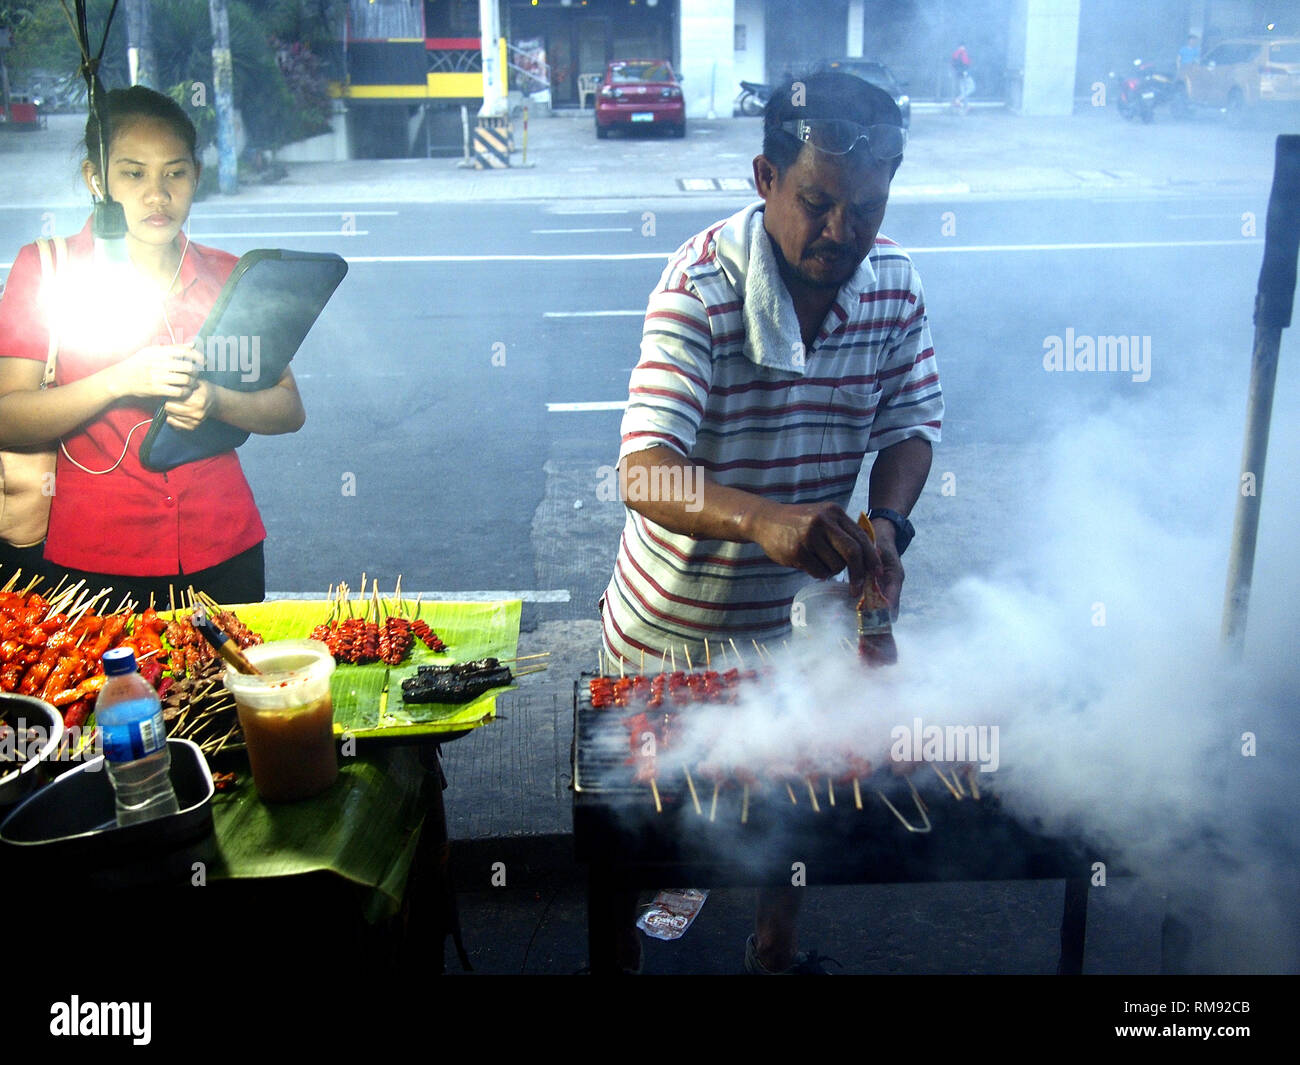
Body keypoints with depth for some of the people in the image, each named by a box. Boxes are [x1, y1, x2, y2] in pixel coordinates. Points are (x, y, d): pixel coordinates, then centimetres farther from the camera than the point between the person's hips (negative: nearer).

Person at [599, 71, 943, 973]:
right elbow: (645, 476, -35)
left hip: (802, 606, 4)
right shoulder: (701, 286, -27)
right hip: (675, 618, -4)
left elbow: (910, 421, -1)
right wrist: (763, 520, -54)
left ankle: (776, 948, 50)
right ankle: (624, 948, 44)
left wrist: (887, 523, -22)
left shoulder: (895, 283, -11)